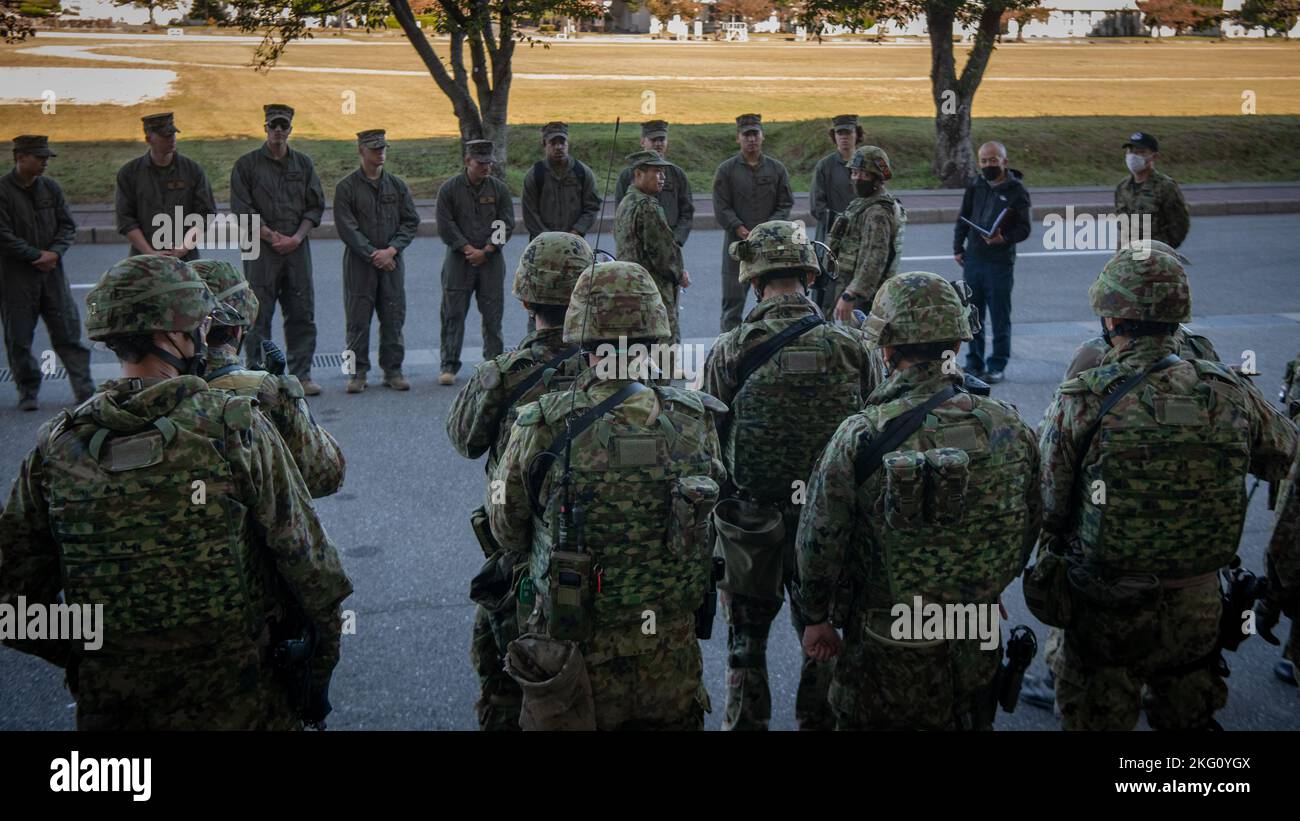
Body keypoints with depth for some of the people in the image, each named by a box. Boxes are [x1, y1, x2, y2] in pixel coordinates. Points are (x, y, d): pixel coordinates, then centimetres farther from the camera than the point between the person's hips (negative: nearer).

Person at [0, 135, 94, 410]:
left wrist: (54, 253, -9)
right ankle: (28, 392, 14)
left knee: (68, 332, 2)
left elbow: (68, 226, 8)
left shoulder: (51, 188, 8)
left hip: (51, 271, 4)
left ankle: (85, 390, 4)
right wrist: (36, 256, -12)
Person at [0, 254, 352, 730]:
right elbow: (307, 560, -12)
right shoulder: (235, 428, -16)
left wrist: (81, 660, 14)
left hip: (111, 708, 3)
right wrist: (320, 671, 1)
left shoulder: (55, 448, -6)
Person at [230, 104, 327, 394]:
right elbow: (242, 210, -3)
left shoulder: (304, 164, 12)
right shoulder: (247, 164, 3)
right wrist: (273, 238, -10)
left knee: (302, 314, 3)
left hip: (297, 249, 3)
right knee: (258, 317, -2)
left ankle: (301, 375, 10)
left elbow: (315, 206, 9)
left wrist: (296, 238, -5)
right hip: (261, 251, -3)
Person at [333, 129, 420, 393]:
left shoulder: (398, 185, 9)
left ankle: (393, 370, 14)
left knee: (394, 317, 5)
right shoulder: (346, 187, -1)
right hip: (359, 263, -3)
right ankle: (358, 373, 8)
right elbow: (347, 228, -7)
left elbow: (411, 222, 5)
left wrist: (391, 250, -9)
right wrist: (373, 255, -13)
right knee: (358, 319, 0)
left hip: (393, 262, 3)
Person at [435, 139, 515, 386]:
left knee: (493, 313, 4)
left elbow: (507, 224, 1)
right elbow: (446, 226, -4)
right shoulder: (449, 188, 0)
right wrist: (468, 249, -11)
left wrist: (486, 251, -9)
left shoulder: (499, 188, 5)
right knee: (453, 312, -2)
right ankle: (449, 365, 4)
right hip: (458, 259, -1)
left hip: (491, 261, 2)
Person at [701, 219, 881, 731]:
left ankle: (744, 724, 24)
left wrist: (712, 518, 7)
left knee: (746, 639, 15)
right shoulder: (852, 347, -6)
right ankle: (819, 722, 28)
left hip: (749, 519, -1)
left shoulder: (730, 353, -11)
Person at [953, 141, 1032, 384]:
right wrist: (958, 248, 9)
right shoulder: (975, 186, 7)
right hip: (973, 261, 5)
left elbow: (1024, 228, -7)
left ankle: (998, 366, 12)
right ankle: (974, 362, 21)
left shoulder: (1017, 191, -6)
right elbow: (963, 219, 16)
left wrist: (1004, 239, -24)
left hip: (1000, 263, -5)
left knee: (1000, 318, 3)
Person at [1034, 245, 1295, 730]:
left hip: (1107, 612, -3)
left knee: (1096, 718, 17)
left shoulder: (1079, 405, -21)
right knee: (1185, 717, 24)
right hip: (1198, 608, 3)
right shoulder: (1229, 393, -11)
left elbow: (1047, 506, -14)